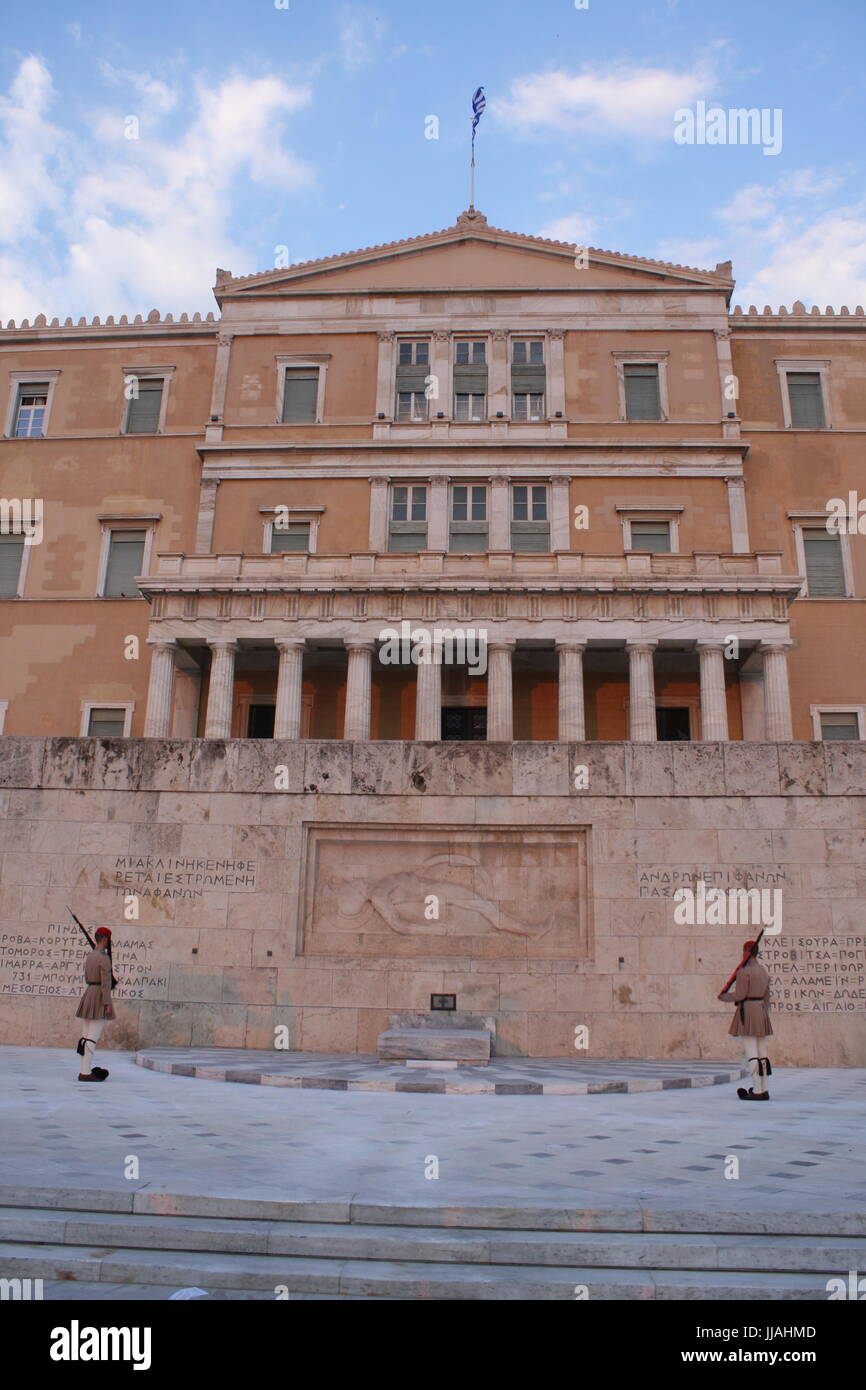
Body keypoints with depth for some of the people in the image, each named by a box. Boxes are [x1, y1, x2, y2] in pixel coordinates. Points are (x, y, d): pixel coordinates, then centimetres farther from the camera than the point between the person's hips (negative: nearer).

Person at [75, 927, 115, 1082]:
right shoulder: (105, 958, -15)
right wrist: (108, 1004, -18)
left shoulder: (90, 955, 12)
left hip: (88, 995, 9)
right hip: (100, 999, -9)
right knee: (93, 1037, -7)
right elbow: (106, 982, -19)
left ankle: (85, 1069, 16)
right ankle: (85, 1073, -6)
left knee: (87, 1035, 12)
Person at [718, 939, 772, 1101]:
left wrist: (724, 997, 2)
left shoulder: (744, 971, -13)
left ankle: (757, 1091, -7)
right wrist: (764, 1017, 21)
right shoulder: (764, 970, 12)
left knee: (750, 1054, -6)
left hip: (747, 1013, -8)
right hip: (761, 1011, 8)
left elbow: (740, 995, -16)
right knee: (762, 1054, 9)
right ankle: (764, 1090, 10)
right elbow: (766, 996, 15)